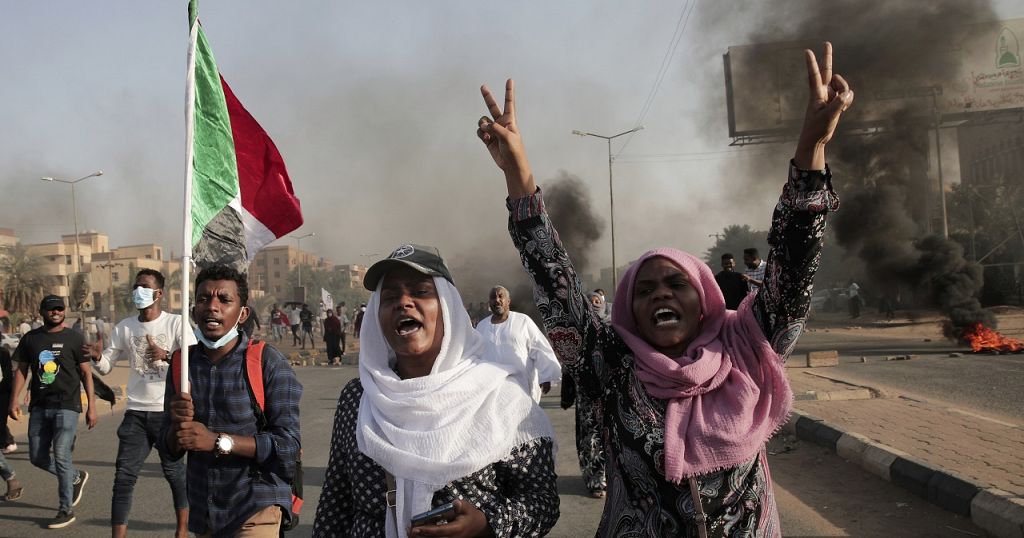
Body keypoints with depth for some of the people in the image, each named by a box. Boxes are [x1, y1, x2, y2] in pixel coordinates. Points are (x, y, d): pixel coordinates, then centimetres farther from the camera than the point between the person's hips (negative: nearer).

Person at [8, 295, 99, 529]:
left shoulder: (74, 338, 0)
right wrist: (14, 400, 0)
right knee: (37, 457, 7)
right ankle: (77, 477, 32)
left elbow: (86, 373, 0)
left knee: (61, 456, -9)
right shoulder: (30, 339, 9)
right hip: (39, 406, 5)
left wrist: (91, 406, -5)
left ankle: (66, 510, 3)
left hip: (66, 406, -4)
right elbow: (21, 370, 12)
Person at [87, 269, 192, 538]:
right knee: (124, 474, 0)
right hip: (136, 412, 3)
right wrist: (97, 357, -15)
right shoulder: (124, 327, 5)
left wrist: (166, 355, -29)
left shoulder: (176, 323, -6)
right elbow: (107, 366, 8)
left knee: (174, 471, 8)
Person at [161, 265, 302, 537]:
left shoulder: (268, 362, -13)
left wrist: (217, 441, -22)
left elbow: (288, 445, -16)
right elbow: (171, 448, 7)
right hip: (202, 512, 5)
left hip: (255, 510, -5)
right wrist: (178, 425, -14)